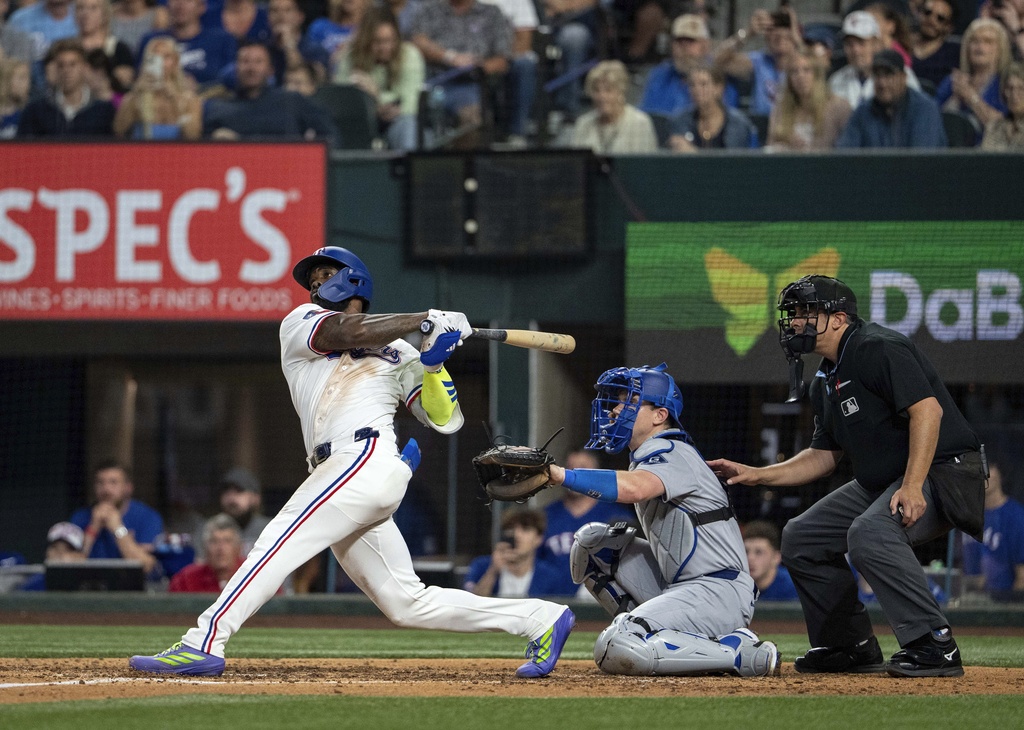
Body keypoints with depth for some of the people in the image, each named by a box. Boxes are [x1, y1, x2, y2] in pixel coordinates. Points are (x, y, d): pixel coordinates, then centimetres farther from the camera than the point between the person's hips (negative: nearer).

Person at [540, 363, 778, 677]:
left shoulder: (672, 454, -15)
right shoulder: (647, 454, 19)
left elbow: (634, 488, -37)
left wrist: (559, 474, -42)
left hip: (720, 591, -10)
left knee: (616, 650, -25)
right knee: (592, 541, 9)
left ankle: (744, 653, -15)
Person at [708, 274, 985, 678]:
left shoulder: (878, 349, -17)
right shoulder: (826, 380, 13)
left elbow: (926, 408, -28)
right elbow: (824, 456, 20)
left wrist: (913, 487, -34)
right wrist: (755, 474, 10)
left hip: (946, 471, -11)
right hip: (879, 483, 11)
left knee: (869, 533, -35)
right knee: (801, 537, 10)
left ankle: (934, 646, -30)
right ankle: (852, 648, 17)